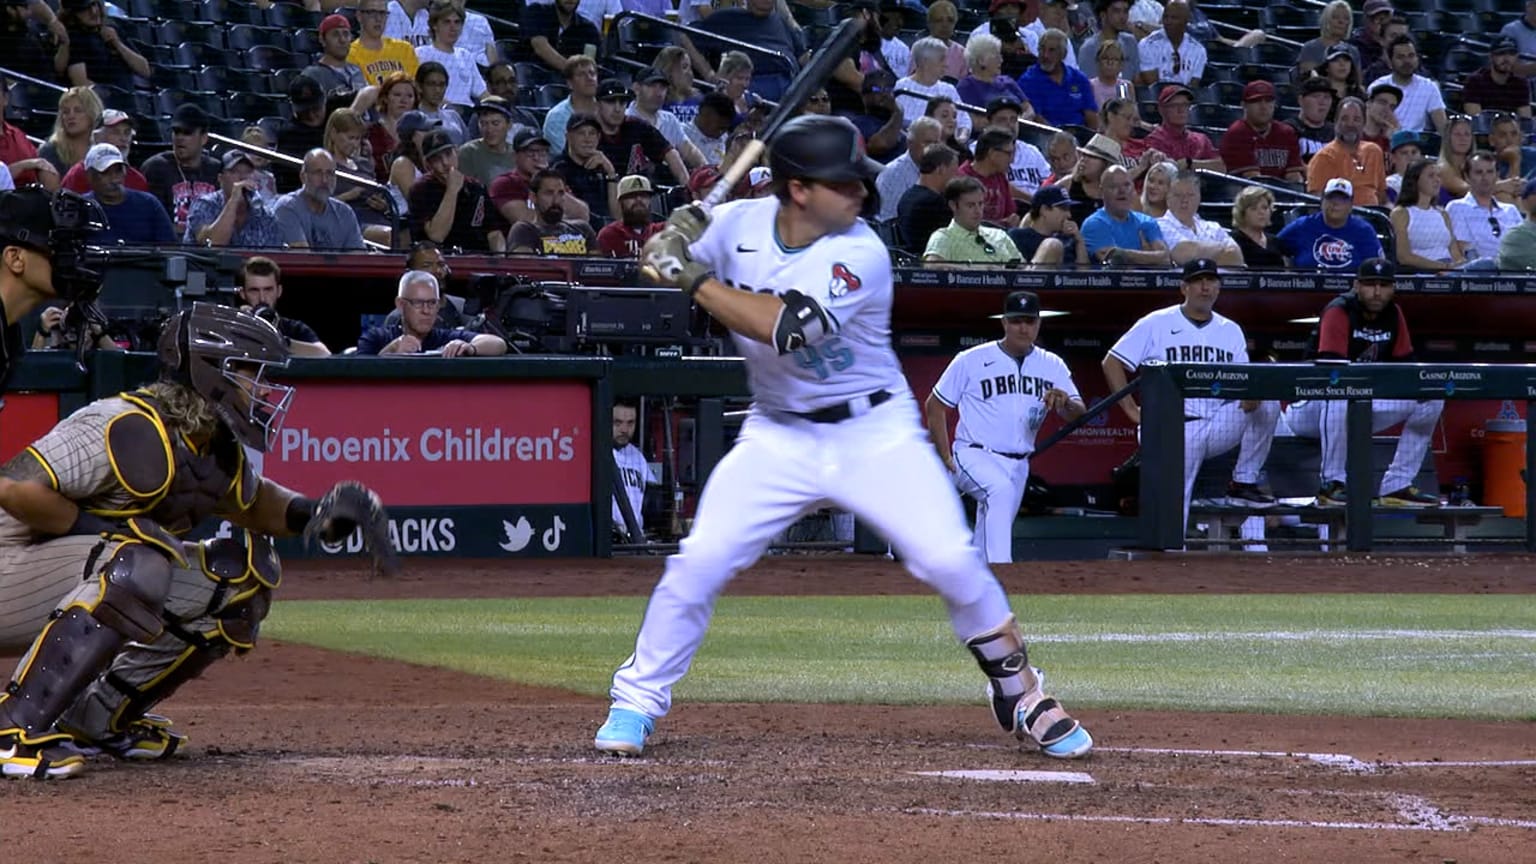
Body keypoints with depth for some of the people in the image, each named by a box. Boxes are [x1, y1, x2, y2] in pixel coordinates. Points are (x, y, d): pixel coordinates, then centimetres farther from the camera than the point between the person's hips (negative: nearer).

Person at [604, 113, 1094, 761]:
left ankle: (1021, 696, 8)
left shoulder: (860, 256, -20)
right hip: (778, 434, 3)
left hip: (874, 433, -3)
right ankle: (637, 702, 7)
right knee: (698, 564, -9)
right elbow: (670, 262, 11)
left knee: (951, 561, -11)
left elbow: (783, 326, -32)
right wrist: (674, 243, -14)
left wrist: (696, 279, -27)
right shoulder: (739, 224, -6)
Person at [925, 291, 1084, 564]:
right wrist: (946, 459, -5)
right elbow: (934, 406, 2)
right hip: (975, 457, -5)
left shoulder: (1052, 366, 6)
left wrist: (1065, 402, -26)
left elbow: (1078, 415, -2)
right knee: (1000, 488, -35)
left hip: (1018, 466, 5)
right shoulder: (971, 360, -4)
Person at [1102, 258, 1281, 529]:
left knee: (1267, 405, -17)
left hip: (1217, 427, 4)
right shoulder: (1157, 324, 3)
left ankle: (1244, 483, -7)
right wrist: (1132, 410, -7)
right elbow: (1112, 363, 2)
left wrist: (1251, 395, -21)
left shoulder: (1231, 331, 14)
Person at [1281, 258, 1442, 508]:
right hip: (1310, 409, -7)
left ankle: (1396, 487, -1)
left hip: (1362, 412, 7)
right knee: (1341, 395, -41)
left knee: (1431, 401, -2)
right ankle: (1332, 485, -30)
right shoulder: (1339, 312, -18)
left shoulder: (1393, 314, 4)